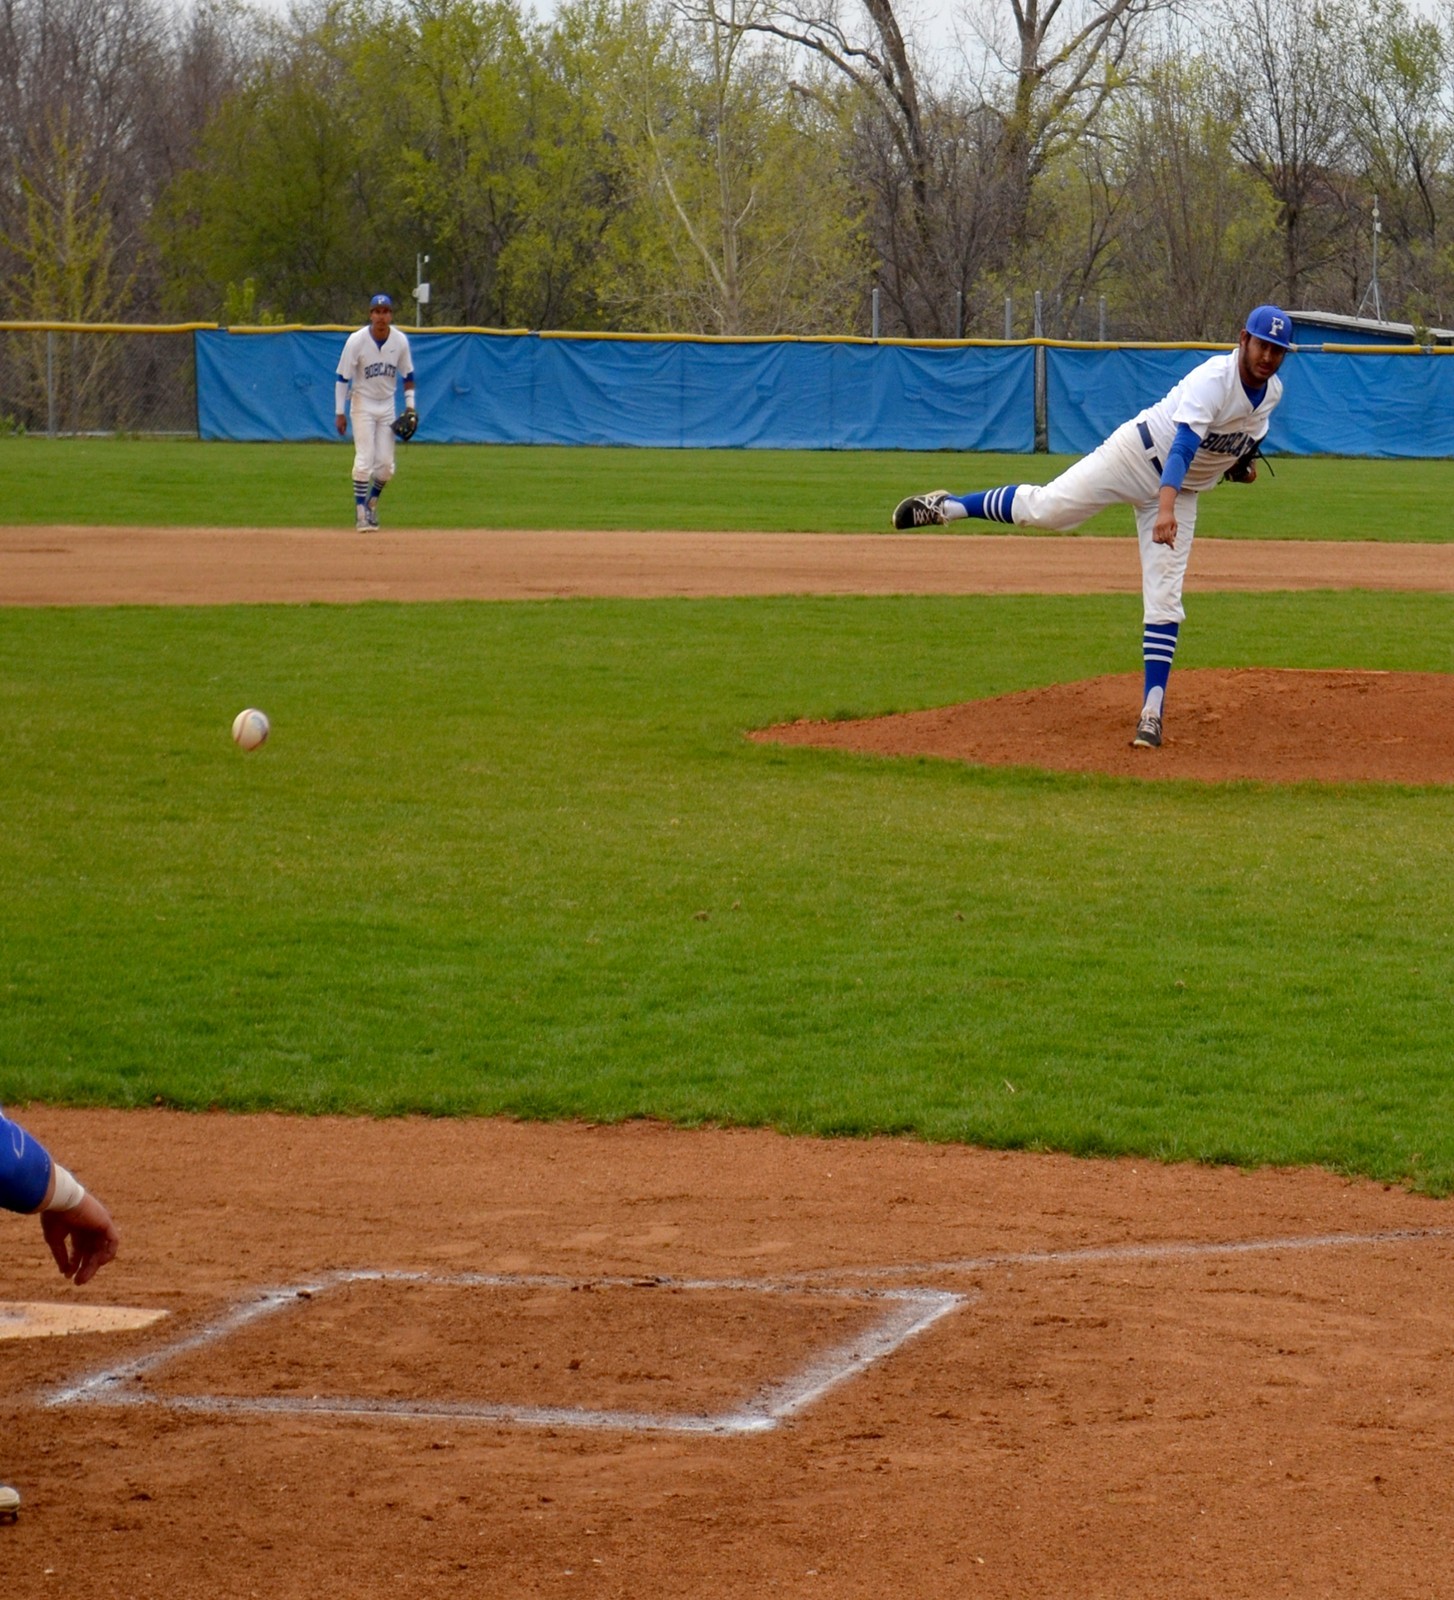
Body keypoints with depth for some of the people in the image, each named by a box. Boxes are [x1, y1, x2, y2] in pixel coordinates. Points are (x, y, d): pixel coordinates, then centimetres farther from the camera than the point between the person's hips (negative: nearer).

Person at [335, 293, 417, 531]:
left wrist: (410, 404, -2)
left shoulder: (400, 341, -6)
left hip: (387, 404, 3)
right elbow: (343, 378, -11)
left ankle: (372, 501, 26)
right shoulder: (357, 341, -15)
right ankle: (361, 512, -4)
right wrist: (340, 412, -13)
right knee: (365, 459, -12)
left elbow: (407, 375, 8)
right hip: (363, 404, -3)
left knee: (386, 464, 1)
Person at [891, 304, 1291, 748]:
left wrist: (1246, 458, 3)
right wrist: (1165, 509, -53)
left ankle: (1152, 712, -6)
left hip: (1181, 491, 5)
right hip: (1139, 456, -5)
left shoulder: (1272, 391, 0)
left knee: (1164, 601, -4)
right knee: (1045, 506, -18)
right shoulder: (1213, 379, -25)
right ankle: (946, 506, 4)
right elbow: (1183, 445, -39)